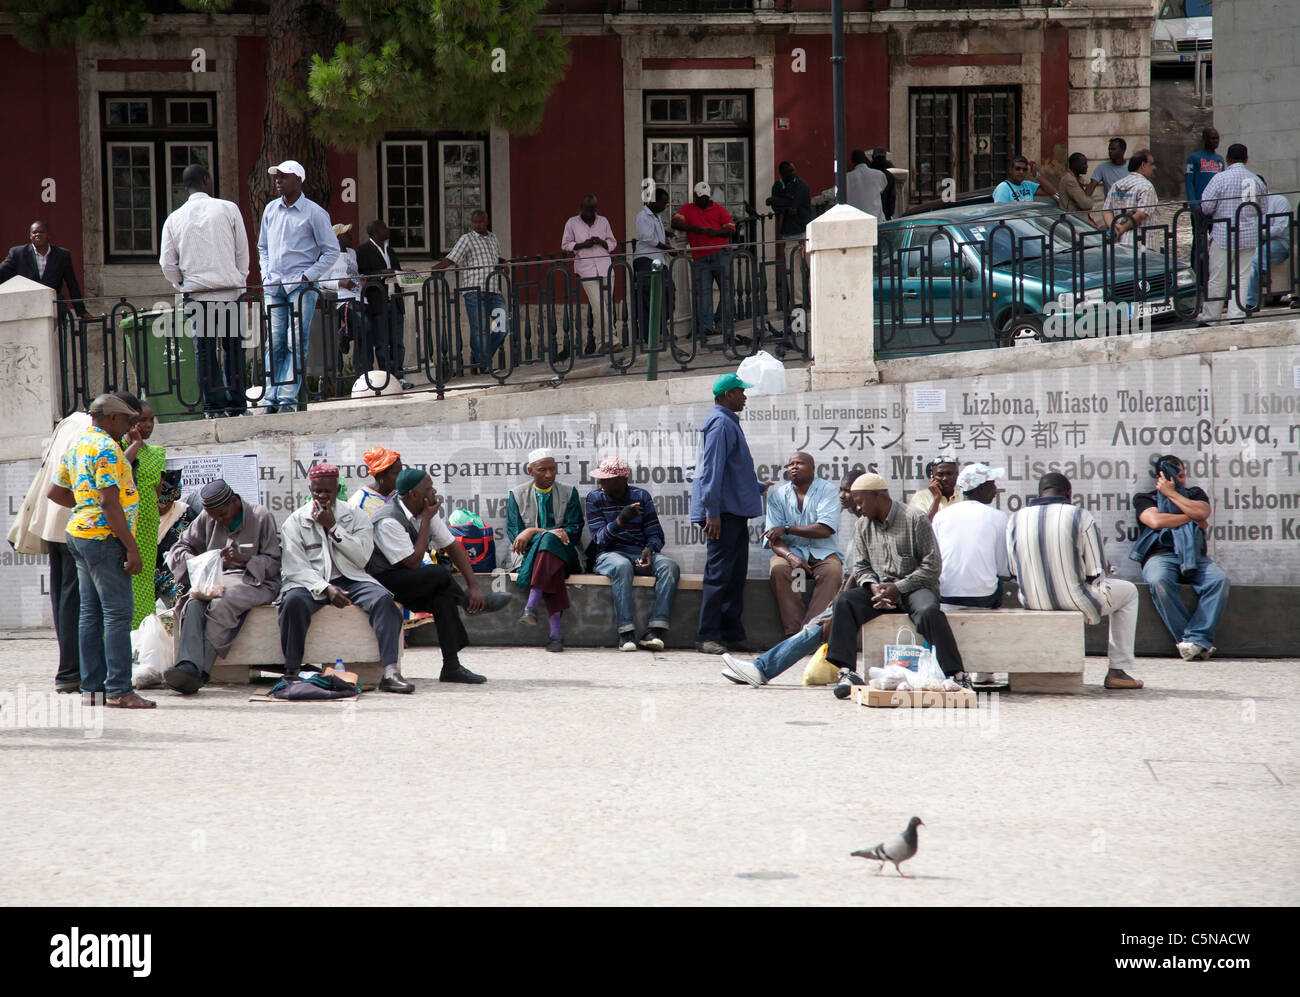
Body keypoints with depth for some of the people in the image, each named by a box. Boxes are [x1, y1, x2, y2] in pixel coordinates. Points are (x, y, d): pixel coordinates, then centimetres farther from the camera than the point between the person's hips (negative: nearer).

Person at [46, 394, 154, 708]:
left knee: (91, 612, 10)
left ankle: (92, 686, 11)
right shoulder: (107, 449, -14)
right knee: (117, 613, -9)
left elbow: (55, 492, 22)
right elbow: (110, 503, -20)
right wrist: (132, 548, -19)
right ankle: (119, 690, -11)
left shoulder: (77, 447, 15)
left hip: (79, 533, 10)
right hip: (104, 537, -10)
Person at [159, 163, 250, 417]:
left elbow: (167, 264, 3)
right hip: (229, 290, -1)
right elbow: (243, 252, 2)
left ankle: (214, 405, 2)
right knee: (233, 346, 8)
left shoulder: (174, 219, 4)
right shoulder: (228, 209, -1)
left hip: (196, 293, 1)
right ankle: (236, 403, 8)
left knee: (204, 349, 5)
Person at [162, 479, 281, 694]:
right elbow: (181, 548, 16)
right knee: (195, 603, -31)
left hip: (253, 581, -4)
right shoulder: (207, 519, 12)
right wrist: (194, 562, -7)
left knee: (221, 605, -36)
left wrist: (243, 559, -19)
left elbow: (274, 563, -2)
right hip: (216, 580, 4)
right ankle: (188, 666, -50)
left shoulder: (261, 517, -1)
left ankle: (200, 672, -45)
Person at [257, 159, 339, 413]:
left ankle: (288, 399, -10)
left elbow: (331, 250, 1)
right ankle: (272, 400, -1)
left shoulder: (314, 213, -1)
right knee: (274, 343, 0)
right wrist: (266, 275, 10)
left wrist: (308, 276, -7)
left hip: (301, 286, -4)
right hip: (273, 287, 4)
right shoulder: (271, 210, 13)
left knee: (296, 343, -8)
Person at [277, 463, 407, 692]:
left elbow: (362, 557, -5)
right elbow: (296, 568, -6)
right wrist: (326, 589, -21)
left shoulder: (356, 517, 10)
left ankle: (390, 672, -36)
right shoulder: (295, 522, 5)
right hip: (310, 583, -1)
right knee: (294, 601, -35)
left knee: (383, 599, -27)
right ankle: (292, 671, -29)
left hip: (349, 579, 2)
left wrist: (333, 527, -10)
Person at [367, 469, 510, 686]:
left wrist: (474, 586, -6)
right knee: (438, 574, -28)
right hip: (382, 582, -7)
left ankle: (452, 667, -20)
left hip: (410, 584, 7)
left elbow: (452, 546, 5)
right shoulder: (388, 521, -24)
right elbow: (413, 562, -24)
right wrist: (426, 520, -20)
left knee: (443, 598, -22)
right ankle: (469, 601, 1)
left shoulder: (427, 512, 0)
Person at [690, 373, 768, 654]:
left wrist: (758, 488, 40)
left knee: (736, 574, 11)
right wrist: (712, 512, -23)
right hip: (723, 512, -10)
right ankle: (707, 637, -8)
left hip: (734, 512, 10)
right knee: (719, 574, -9)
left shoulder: (728, 423, 20)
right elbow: (712, 470, -18)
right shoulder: (720, 424, -12)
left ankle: (732, 634, 14)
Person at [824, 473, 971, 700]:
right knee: (843, 601, -22)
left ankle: (956, 675, -34)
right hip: (879, 587, 5)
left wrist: (898, 588, -17)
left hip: (915, 587, -5)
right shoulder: (864, 524, 12)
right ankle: (847, 673, -29)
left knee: (928, 612, -38)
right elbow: (860, 566, 13)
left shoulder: (915, 519, -7)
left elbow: (932, 566, -10)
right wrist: (873, 587, -10)